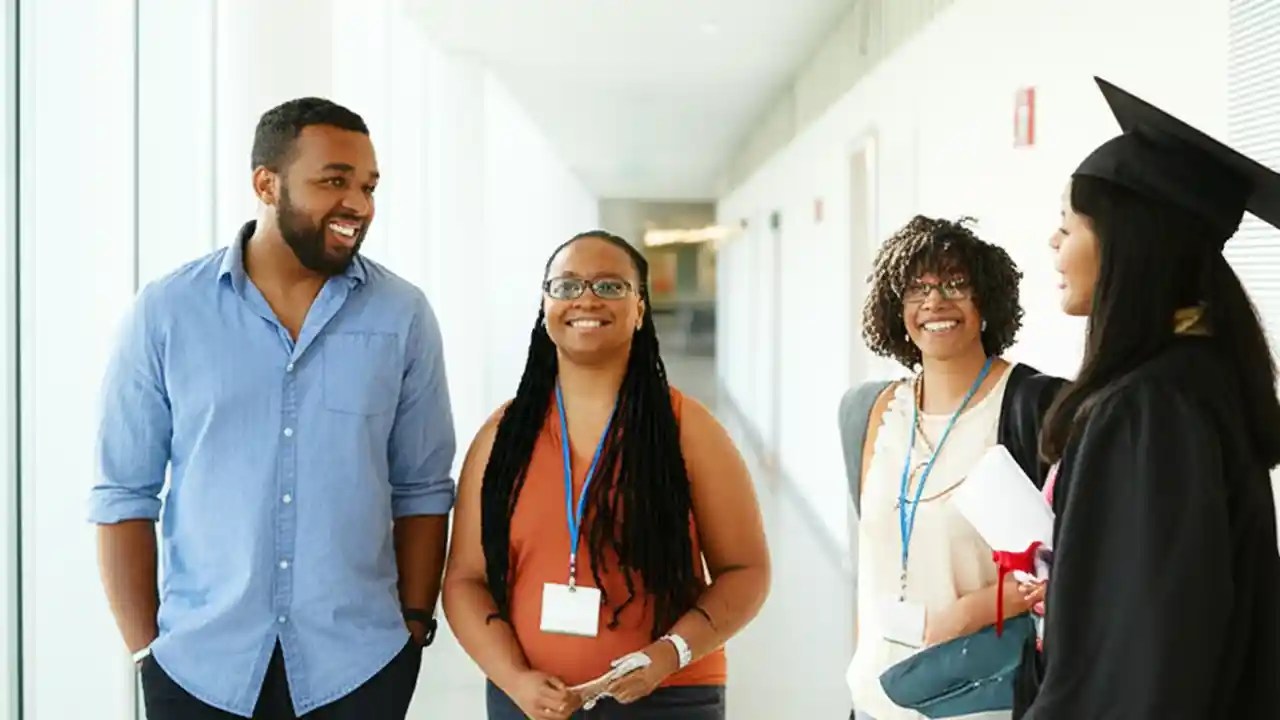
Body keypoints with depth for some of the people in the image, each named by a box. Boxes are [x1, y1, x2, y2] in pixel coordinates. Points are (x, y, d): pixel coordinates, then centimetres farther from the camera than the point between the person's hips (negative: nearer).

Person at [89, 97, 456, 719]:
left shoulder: (404, 317, -2)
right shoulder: (166, 312, -3)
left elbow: (421, 490, 3)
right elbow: (124, 494, 0)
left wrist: (414, 625, -1)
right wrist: (146, 650, -3)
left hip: (360, 663, 1)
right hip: (198, 666, 0)